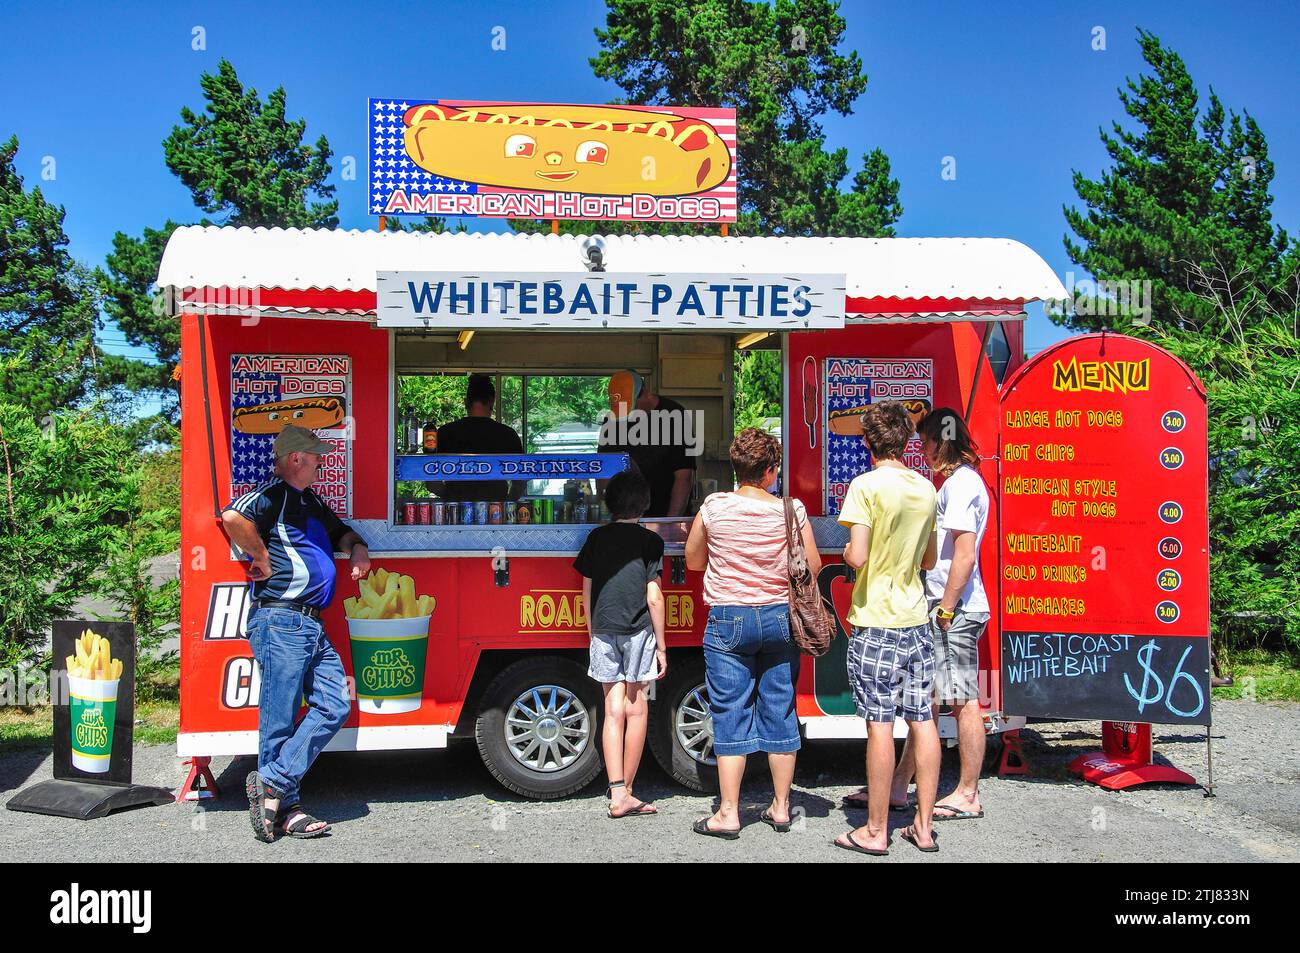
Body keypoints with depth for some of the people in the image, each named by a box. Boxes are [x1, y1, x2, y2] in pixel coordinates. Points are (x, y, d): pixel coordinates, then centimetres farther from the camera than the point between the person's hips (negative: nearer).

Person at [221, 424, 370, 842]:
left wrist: (358, 549, 17)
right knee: (281, 720, -3)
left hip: (312, 627, 10)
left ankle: (273, 782, 3)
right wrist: (262, 557, -16)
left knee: (335, 706, 2)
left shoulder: (311, 502, 23)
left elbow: (343, 532, 39)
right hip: (280, 622, -10)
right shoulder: (274, 494, -7)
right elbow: (233, 516, -27)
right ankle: (284, 807, 5)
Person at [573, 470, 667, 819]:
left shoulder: (596, 538, 6)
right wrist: (661, 646, 0)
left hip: (603, 631, 3)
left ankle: (618, 794, -1)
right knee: (636, 710, 6)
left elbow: (587, 592, 9)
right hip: (638, 632, -3)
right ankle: (626, 790, 10)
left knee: (613, 711, 4)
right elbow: (654, 597, -7)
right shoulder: (650, 541, -4)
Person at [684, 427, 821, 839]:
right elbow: (813, 567, 2)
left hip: (728, 620, -1)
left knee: (731, 715, 3)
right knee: (780, 712, 10)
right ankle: (780, 807, 19)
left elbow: (694, 561, 6)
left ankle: (728, 813, 6)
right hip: (779, 619, 2)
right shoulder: (791, 510, -5)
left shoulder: (714, 507, -6)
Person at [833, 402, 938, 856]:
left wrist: (847, 550, 2)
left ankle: (875, 832, 6)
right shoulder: (926, 487, 8)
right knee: (922, 720, 9)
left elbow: (857, 558, -18)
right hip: (917, 619, 6)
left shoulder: (867, 485, -12)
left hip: (876, 621, -6)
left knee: (880, 724, -2)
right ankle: (923, 827, 16)